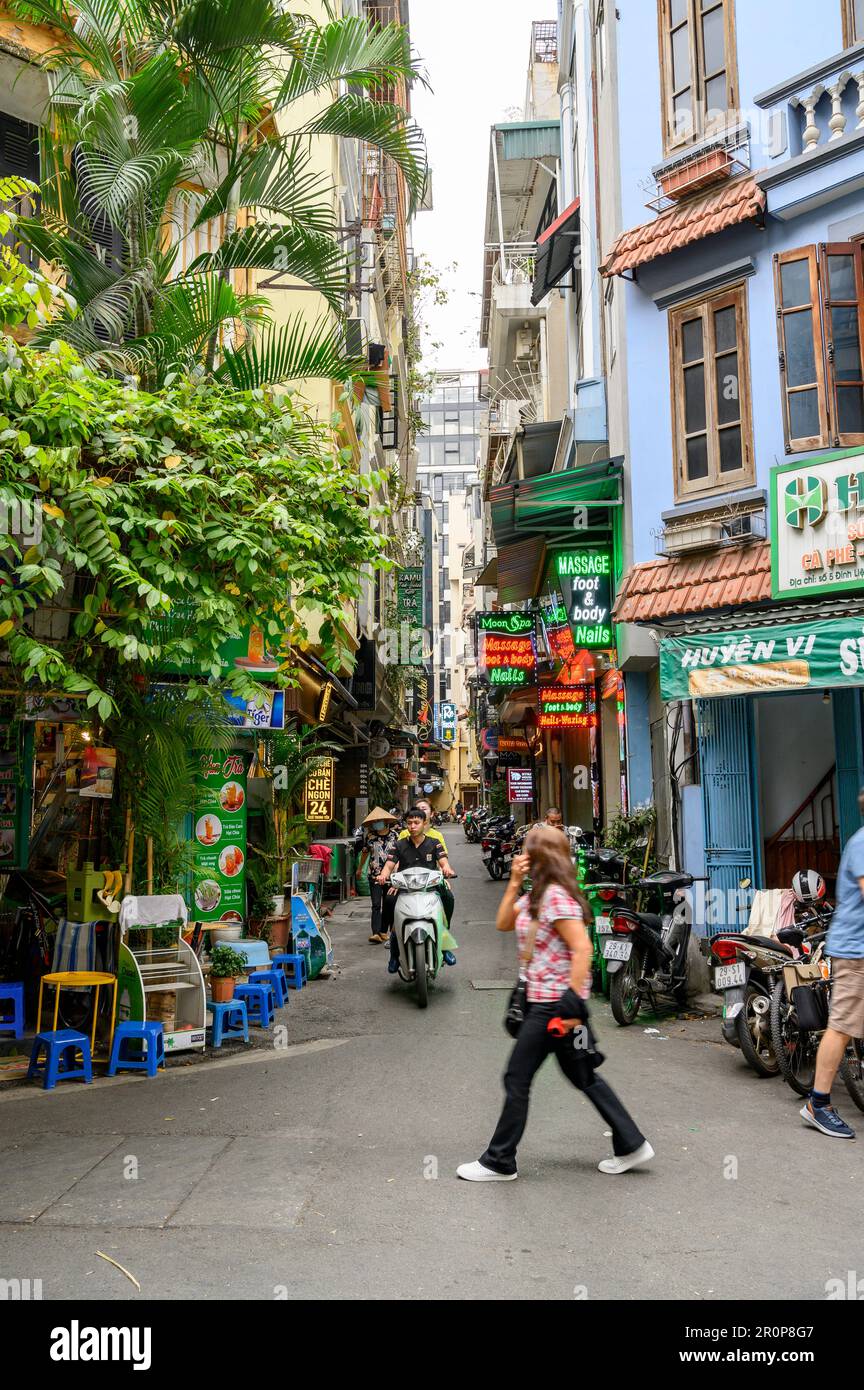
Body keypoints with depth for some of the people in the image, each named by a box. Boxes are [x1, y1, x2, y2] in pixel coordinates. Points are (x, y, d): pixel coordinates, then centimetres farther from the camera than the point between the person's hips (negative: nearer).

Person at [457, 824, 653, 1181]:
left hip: (554, 1002, -10)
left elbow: (582, 948, -23)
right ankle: (632, 1145, 21)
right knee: (583, 1077, 15)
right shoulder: (536, 895, 11)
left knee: (517, 1078, 1)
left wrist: (572, 1003, -25)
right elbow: (502, 924, 13)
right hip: (544, 1000, 10)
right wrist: (514, 882, 3)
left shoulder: (556, 896, -18)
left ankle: (499, 1162, 12)